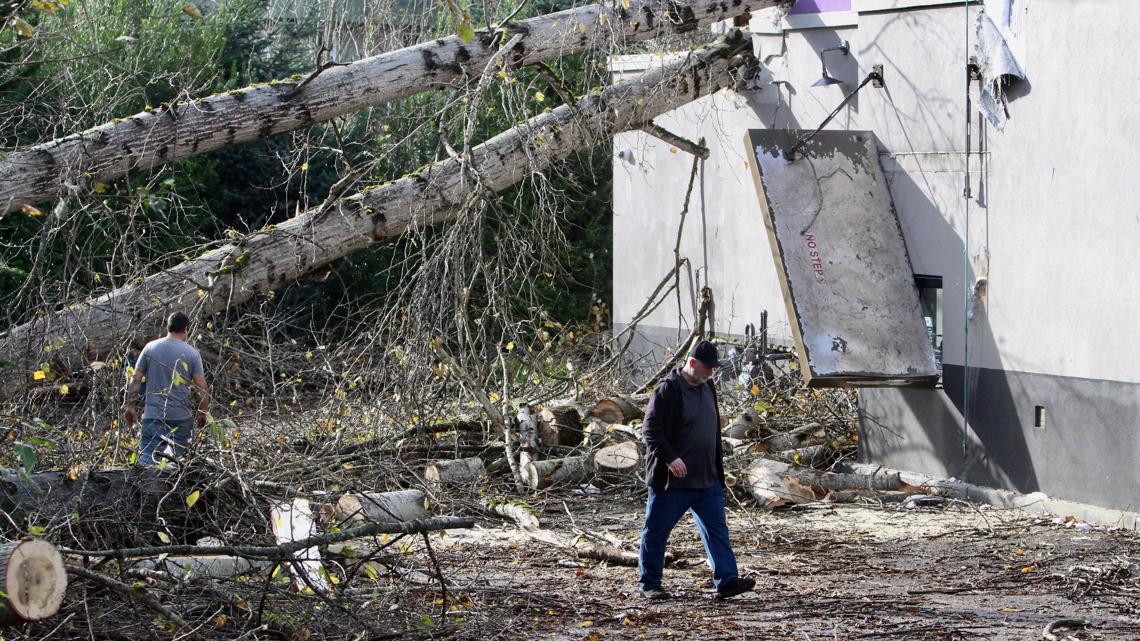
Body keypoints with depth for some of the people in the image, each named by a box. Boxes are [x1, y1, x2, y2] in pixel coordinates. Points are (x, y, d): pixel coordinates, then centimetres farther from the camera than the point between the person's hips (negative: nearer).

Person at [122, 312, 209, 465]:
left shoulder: (150, 348, 4)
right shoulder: (192, 353, 0)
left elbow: (135, 379, 2)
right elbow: (202, 387, -3)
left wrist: (129, 406, 9)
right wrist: (202, 414, 9)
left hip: (153, 414, 0)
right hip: (181, 416, 0)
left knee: (147, 456, -6)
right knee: (178, 459, 9)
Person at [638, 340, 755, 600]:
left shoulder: (707, 388, 13)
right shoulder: (668, 389, -13)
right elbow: (650, 429, -17)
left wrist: (718, 466, 21)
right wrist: (670, 458, -26)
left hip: (707, 479, 7)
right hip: (672, 480, -7)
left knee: (717, 530, 1)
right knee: (656, 532, 3)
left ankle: (727, 581, -2)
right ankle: (649, 584, 13)